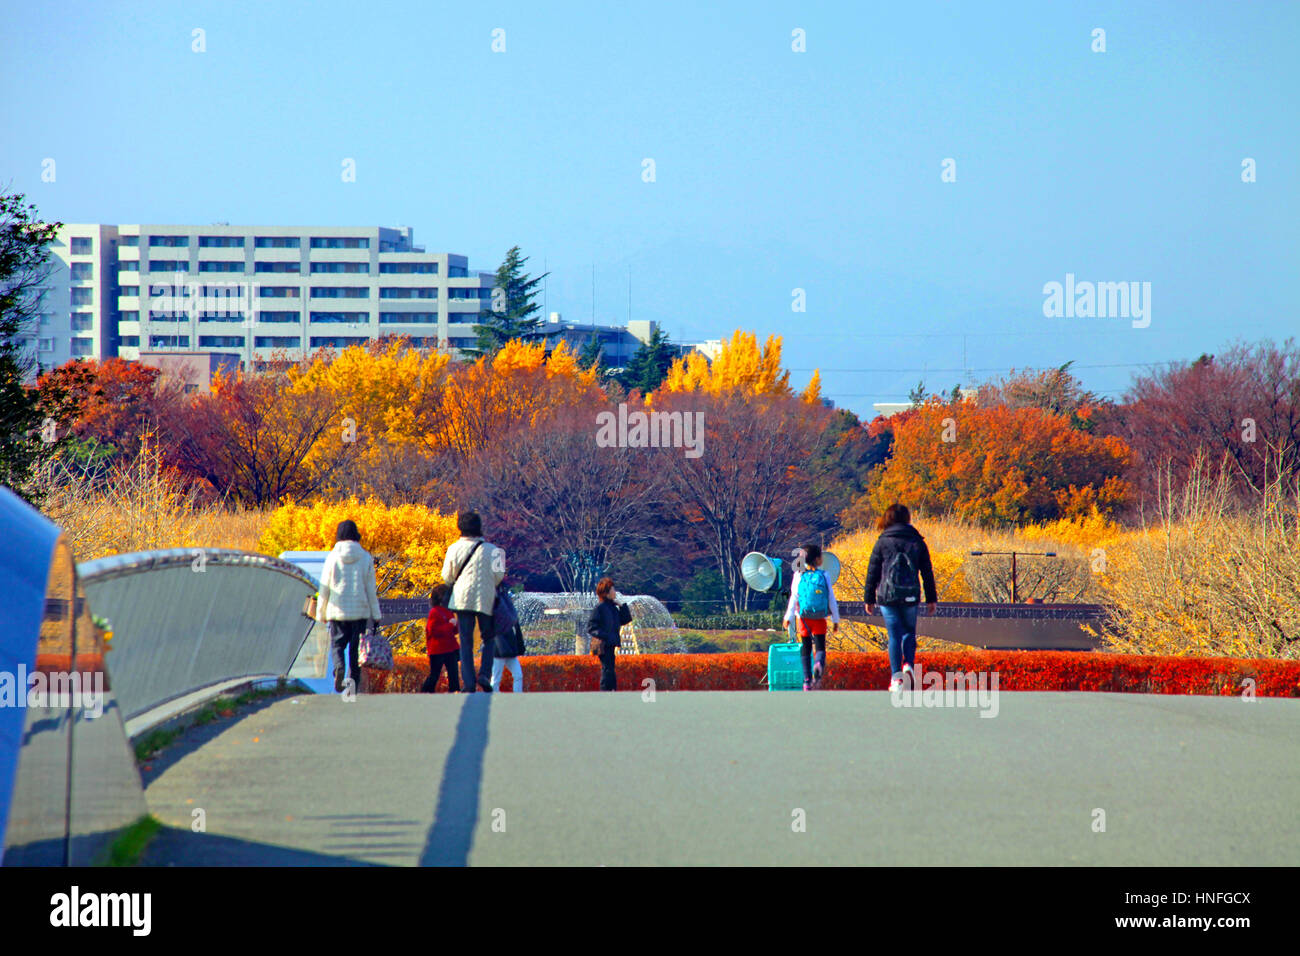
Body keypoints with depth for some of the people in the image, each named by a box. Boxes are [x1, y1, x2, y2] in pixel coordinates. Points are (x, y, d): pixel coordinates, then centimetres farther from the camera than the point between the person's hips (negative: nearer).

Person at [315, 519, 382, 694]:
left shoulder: (333, 557, -3)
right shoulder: (366, 558, -2)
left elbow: (324, 589, 0)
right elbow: (371, 589, 1)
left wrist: (321, 613, 10)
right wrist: (376, 615, 8)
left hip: (337, 612, -1)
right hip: (360, 612, 1)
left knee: (337, 644, 8)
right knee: (356, 648, 8)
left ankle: (339, 667, -22)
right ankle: (354, 684, 5)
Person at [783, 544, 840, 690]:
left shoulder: (798, 576, -1)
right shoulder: (824, 575, -2)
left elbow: (794, 598, 0)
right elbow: (831, 599, 1)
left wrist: (789, 617, 9)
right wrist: (835, 620, 8)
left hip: (804, 618, 1)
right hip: (819, 619, -1)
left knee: (805, 650, 10)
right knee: (820, 648, -1)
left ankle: (807, 681, 7)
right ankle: (819, 664, -35)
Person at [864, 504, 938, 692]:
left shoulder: (882, 542, 0)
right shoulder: (917, 541, 5)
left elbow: (873, 572, 2)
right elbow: (927, 572, 7)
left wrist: (869, 599, 8)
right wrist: (931, 599, 13)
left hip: (887, 596, -1)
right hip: (911, 598, 1)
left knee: (894, 636, 3)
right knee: (909, 632, 17)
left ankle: (896, 677, -2)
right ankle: (909, 666, -4)